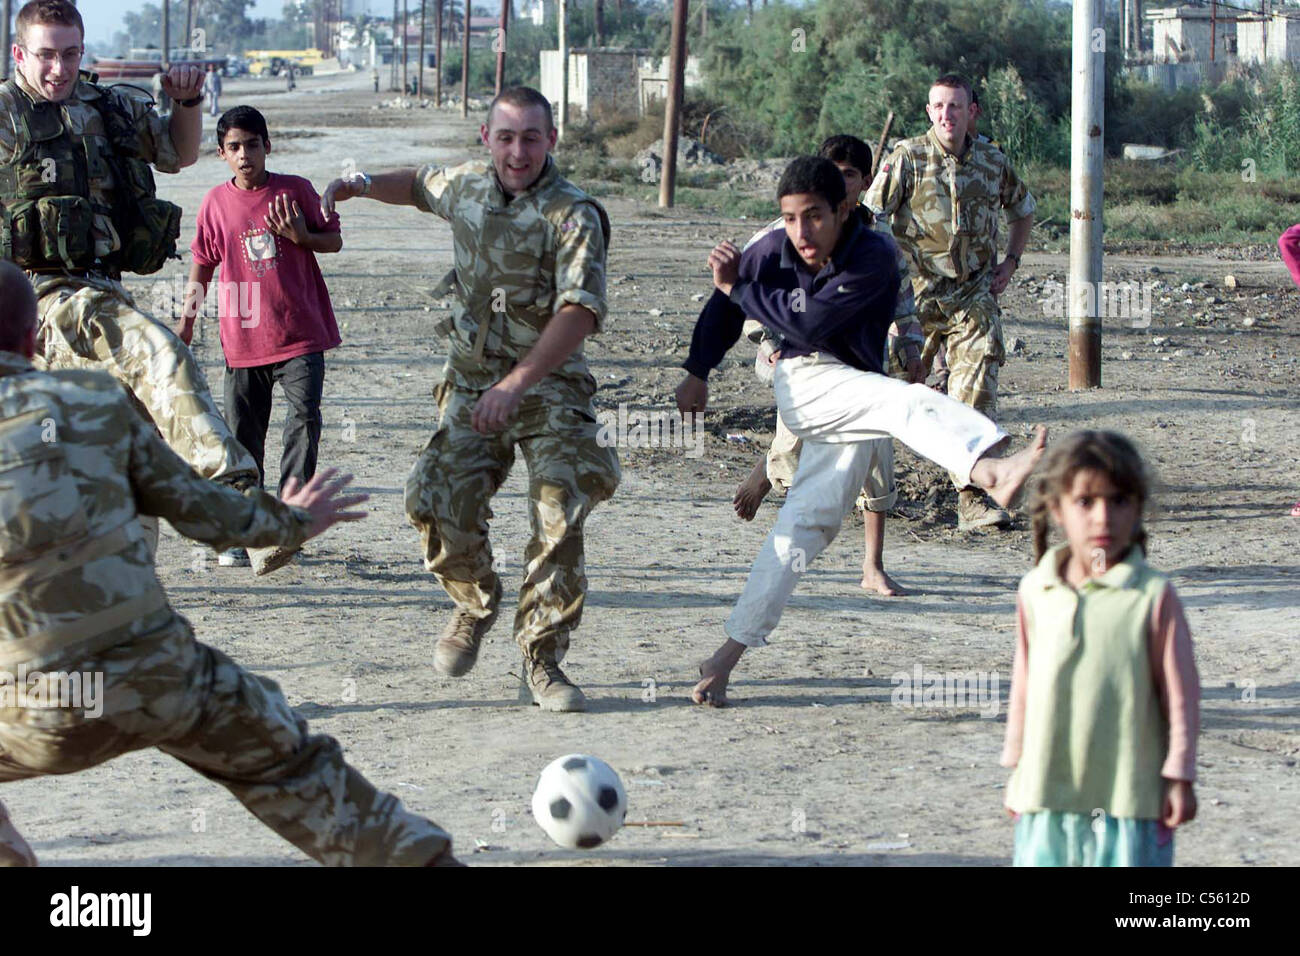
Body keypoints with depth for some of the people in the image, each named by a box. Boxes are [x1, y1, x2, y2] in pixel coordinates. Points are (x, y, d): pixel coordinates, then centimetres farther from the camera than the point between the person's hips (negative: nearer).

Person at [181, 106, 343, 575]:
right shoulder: (216, 202, 5)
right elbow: (201, 267, 16)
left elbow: (334, 240, 6)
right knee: (243, 436, 5)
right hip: (243, 342, 3)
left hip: (300, 336, -2)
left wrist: (301, 235, -14)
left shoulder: (295, 190, 0)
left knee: (304, 415, -20)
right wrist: (186, 322, 13)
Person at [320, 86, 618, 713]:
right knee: (439, 502, -10)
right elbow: (420, 186, 31)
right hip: (471, 380, 4)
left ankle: (541, 661, -5)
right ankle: (475, 604, 20)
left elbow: (579, 311, -28)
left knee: (559, 516, -17)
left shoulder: (573, 216, -16)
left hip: (548, 385, -4)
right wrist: (361, 186, 13)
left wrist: (516, 382, -38)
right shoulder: (467, 185, 4)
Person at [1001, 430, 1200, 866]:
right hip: (1049, 789, 3)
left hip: (1129, 793, -3)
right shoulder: (1036, 591, 3)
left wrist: (1179, 777, -2)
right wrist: (1016, 770, 14)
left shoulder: (1153, 596, -8)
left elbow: (1180, 694, -2)